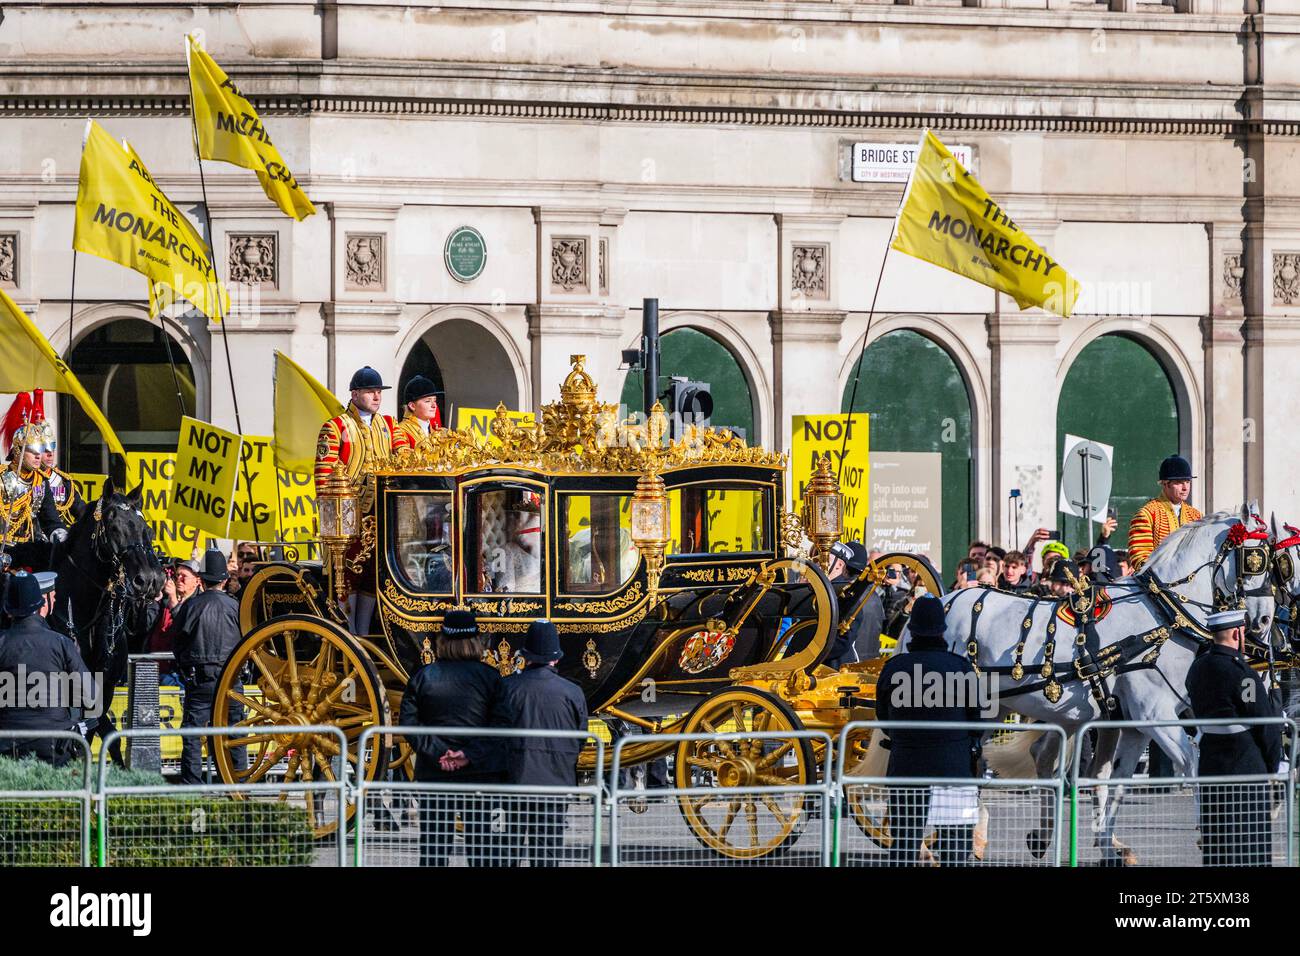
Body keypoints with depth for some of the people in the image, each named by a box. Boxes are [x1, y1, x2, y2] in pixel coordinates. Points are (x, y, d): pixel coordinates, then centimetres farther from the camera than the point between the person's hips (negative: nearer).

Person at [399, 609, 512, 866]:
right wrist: (470, 754, -14)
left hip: (434, 773, 1)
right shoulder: (489, 676, -2)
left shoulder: (422, 677, 2)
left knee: (433, 846, 5)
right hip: (481, 773, -1)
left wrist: (437, 754, -10)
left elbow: (409, 724, -5)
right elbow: (500, 724, -10)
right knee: (483, 844, 3)